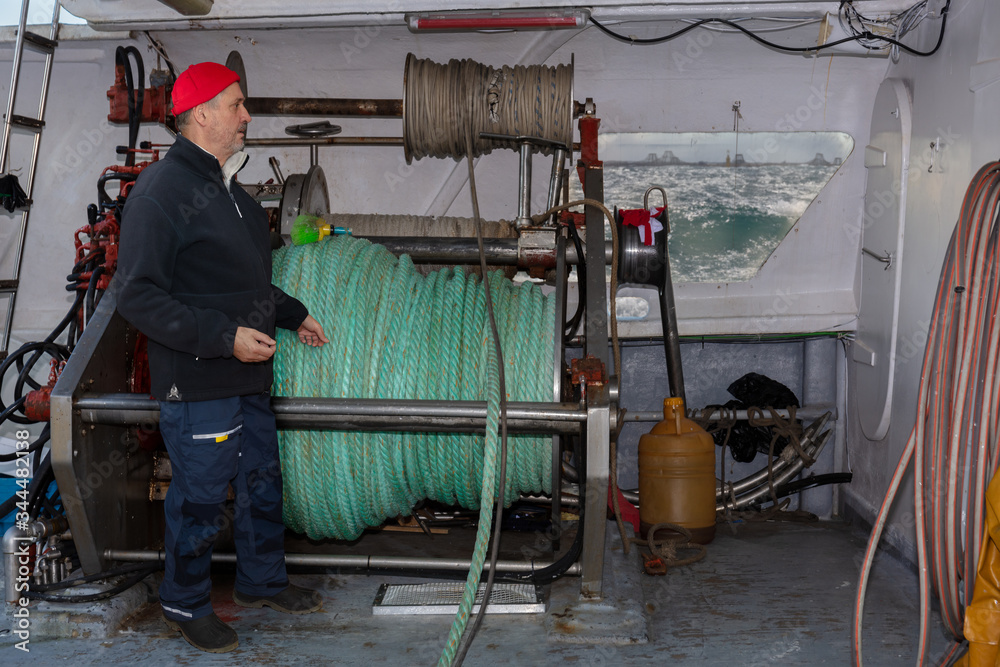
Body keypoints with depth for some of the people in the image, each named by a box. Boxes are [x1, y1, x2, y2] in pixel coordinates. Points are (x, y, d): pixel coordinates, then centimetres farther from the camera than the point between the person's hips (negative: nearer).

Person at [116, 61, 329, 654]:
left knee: (262, 482, 20)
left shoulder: (226, 186, 13)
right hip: (197, 387, -9)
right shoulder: (160, 192, -18)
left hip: (248, 376, 9)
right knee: (200, 500, 6)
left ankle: (263, 581, 39)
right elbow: (140, 297, -22)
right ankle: (186, 605, 27)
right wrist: (225, 337, -26)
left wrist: (292, 314, 22)